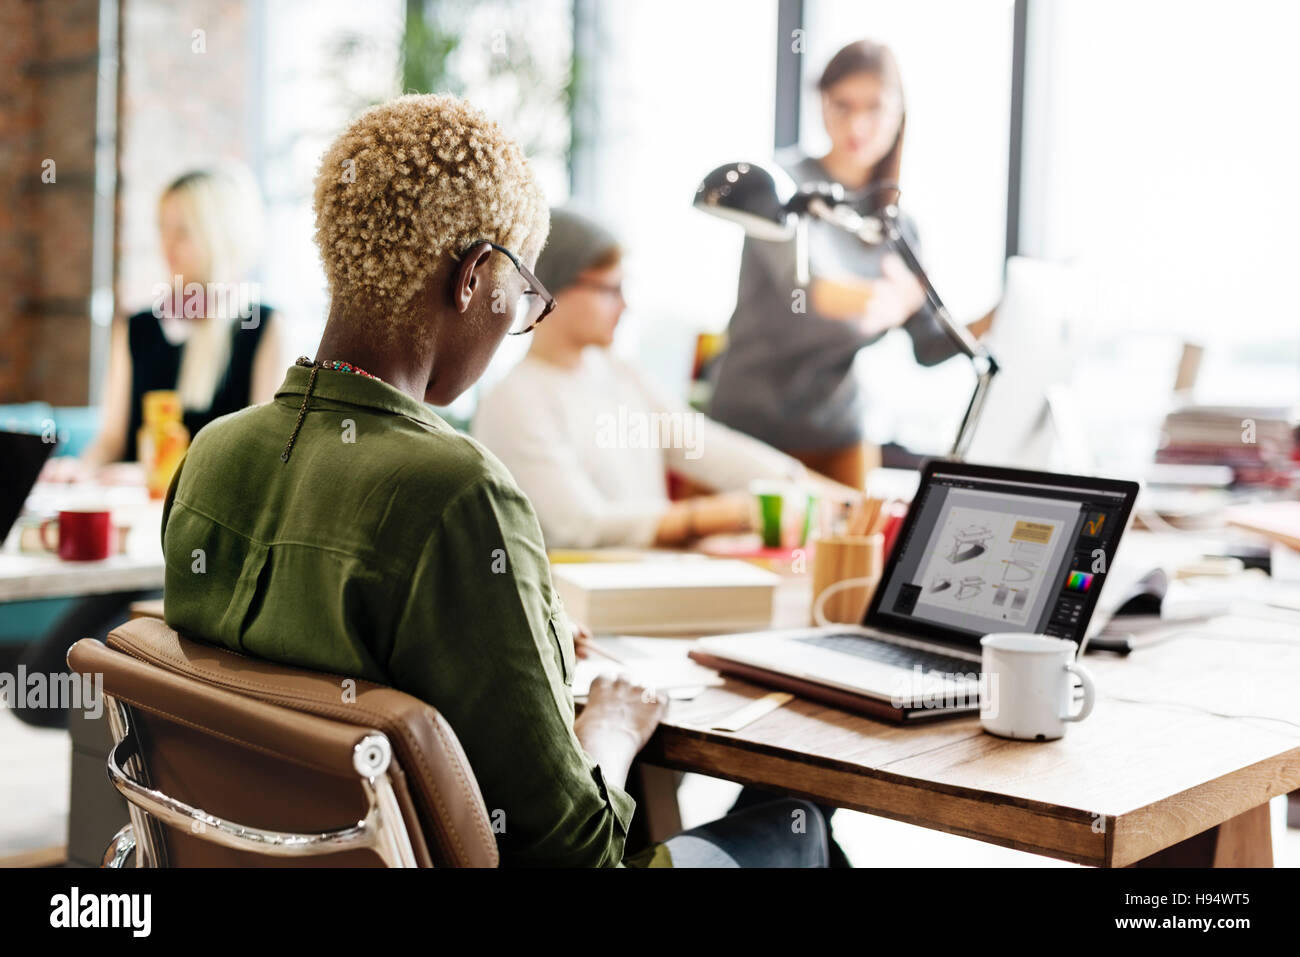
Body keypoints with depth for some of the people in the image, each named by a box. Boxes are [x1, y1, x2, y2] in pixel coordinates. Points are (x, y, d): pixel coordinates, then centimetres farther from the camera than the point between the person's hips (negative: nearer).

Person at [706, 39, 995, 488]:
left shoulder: (897, 222, 6)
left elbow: (929, 344, 5)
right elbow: (801, 283, -28)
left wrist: (992, 322, -12)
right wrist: (876, 298, -47)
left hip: (840, 435, 4)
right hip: (755, 428, -4)